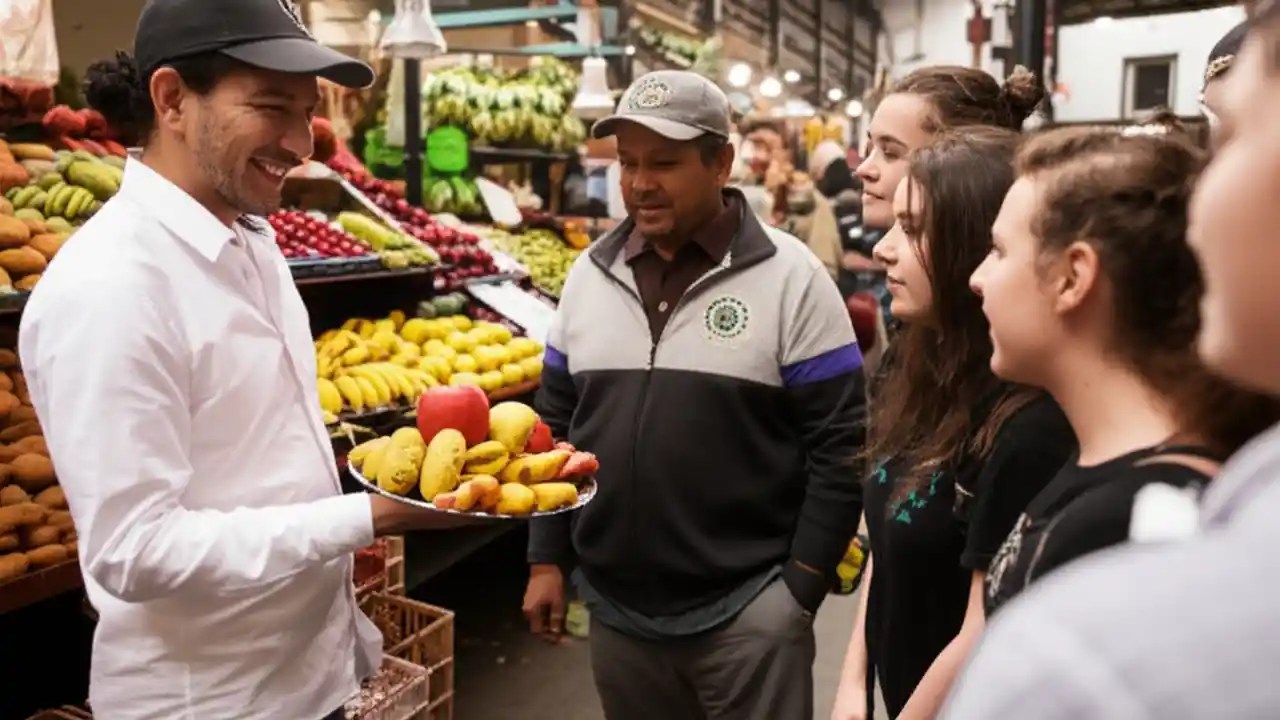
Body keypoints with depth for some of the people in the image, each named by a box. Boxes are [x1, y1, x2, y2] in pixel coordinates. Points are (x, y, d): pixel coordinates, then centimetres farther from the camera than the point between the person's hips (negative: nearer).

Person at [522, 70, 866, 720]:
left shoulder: (790, 277, -9)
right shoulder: (588, 274, 4)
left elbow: (839, 444, -8)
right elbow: (556, 425, 9)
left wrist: (802, 587, -8)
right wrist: (547, 560, 7)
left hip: (748, 608, -4)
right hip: (615, 607, 4)